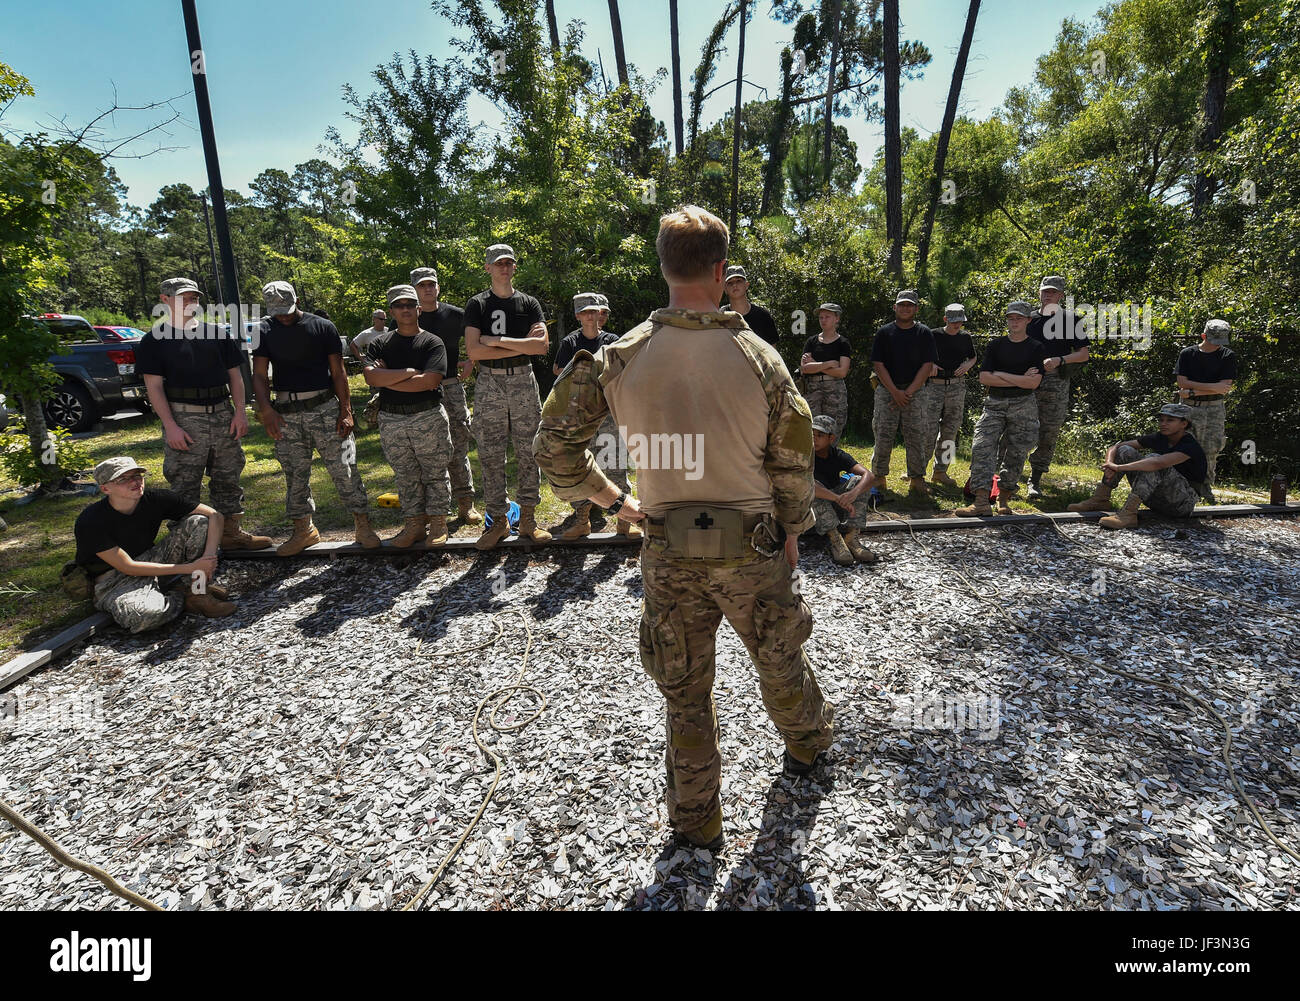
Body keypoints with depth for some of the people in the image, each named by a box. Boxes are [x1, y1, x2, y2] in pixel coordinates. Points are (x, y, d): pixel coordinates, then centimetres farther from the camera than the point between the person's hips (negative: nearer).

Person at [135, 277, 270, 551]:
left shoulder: (217, 334, 12)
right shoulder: (154, 341, 1)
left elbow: (234, 375, 12)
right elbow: (154, 386, -4)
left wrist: (240, 412, 1)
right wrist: (170, 425, -13)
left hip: (223, 415, 4)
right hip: (184, 418, -4)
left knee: (228, 479, 10)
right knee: (184, 485, 0)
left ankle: (231, 532, 21)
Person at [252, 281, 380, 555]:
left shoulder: (323, 327, 2)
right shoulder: (265, 331, 8)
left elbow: (338, 372, 2)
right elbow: (260, 374, 2)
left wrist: (346, 411, -4)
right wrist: (266, 409, -13)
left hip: (325, 408, -2)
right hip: (286, 413, 3)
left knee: (344, 468, -5)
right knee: (295, 475, 9)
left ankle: (362, 525, 5)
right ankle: (304, 530, 22)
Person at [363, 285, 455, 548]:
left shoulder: (432, 342, 1)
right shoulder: (380, 344, 10)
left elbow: (431, 381, -15)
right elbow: (370, 377, -7)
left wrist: (388, 380, -9)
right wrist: (409, 372, -13)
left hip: (428, 417, -3)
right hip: (391, 420, 3)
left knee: (434, 473, 3)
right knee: (405, 476, 9)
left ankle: (437, 523, 13)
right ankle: (414, 524, 17)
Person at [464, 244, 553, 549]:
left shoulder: (529, 303, 10)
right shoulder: (477, 305, 6)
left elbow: (542, 346, -5)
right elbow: (473, 351, -8)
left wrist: (498, 341, -9)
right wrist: (521, 345, -8)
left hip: (523, 380, 1)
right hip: (489, 384, -1)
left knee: (528, 453, 3)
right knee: (490, 457, 0)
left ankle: (527, 518, 12)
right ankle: (498, 520, 11)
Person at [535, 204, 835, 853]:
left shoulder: (620, 357, -9)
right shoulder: (759, 357, -10)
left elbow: (555, 445, -8)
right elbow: (794, 461, -4)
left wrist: (612, 500, 4)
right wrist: (792, 531, 11)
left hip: (668, 552, 1)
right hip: (753, 546, 0)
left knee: (685, 690, 16)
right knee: (778, 661, 26)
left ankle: (695, 823, 32)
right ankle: (807, 743, 54)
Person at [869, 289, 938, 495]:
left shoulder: (924, 333, 7)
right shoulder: (884, 332, 7)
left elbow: (928, 365, 1)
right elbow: (878, 365, 0)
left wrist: (909, 392, -10)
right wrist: (895, 392, -10)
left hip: (916, 392, 0)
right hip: (888, 391, 0)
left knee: (916, 438, 0)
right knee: (883, 437, -2)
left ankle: (916, 479, 9)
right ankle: (879, 478, 9)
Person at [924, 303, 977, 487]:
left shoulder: (965, 337, 10)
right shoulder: (934, 336, 0)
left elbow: (973, 358, 24)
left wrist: (968, 365, 1)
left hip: (957, 387, 4)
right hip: (935, 385, -4)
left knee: (950, 430, 5)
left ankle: (940, 472, 14)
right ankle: (918, 470, -1)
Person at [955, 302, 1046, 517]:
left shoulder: (1036, 348, 4)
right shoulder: (996, 345, 11)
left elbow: (1033, 383, -9)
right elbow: (984, 378, -1)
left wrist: (1001, 375, -6)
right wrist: (1020, 379, -6)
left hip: (1023, 406, -1)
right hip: (994, 404, 1)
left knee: (1015, 454, -1)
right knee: (982, 447, -15)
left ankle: (1003, 499, 11)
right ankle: (982, 501, -20)